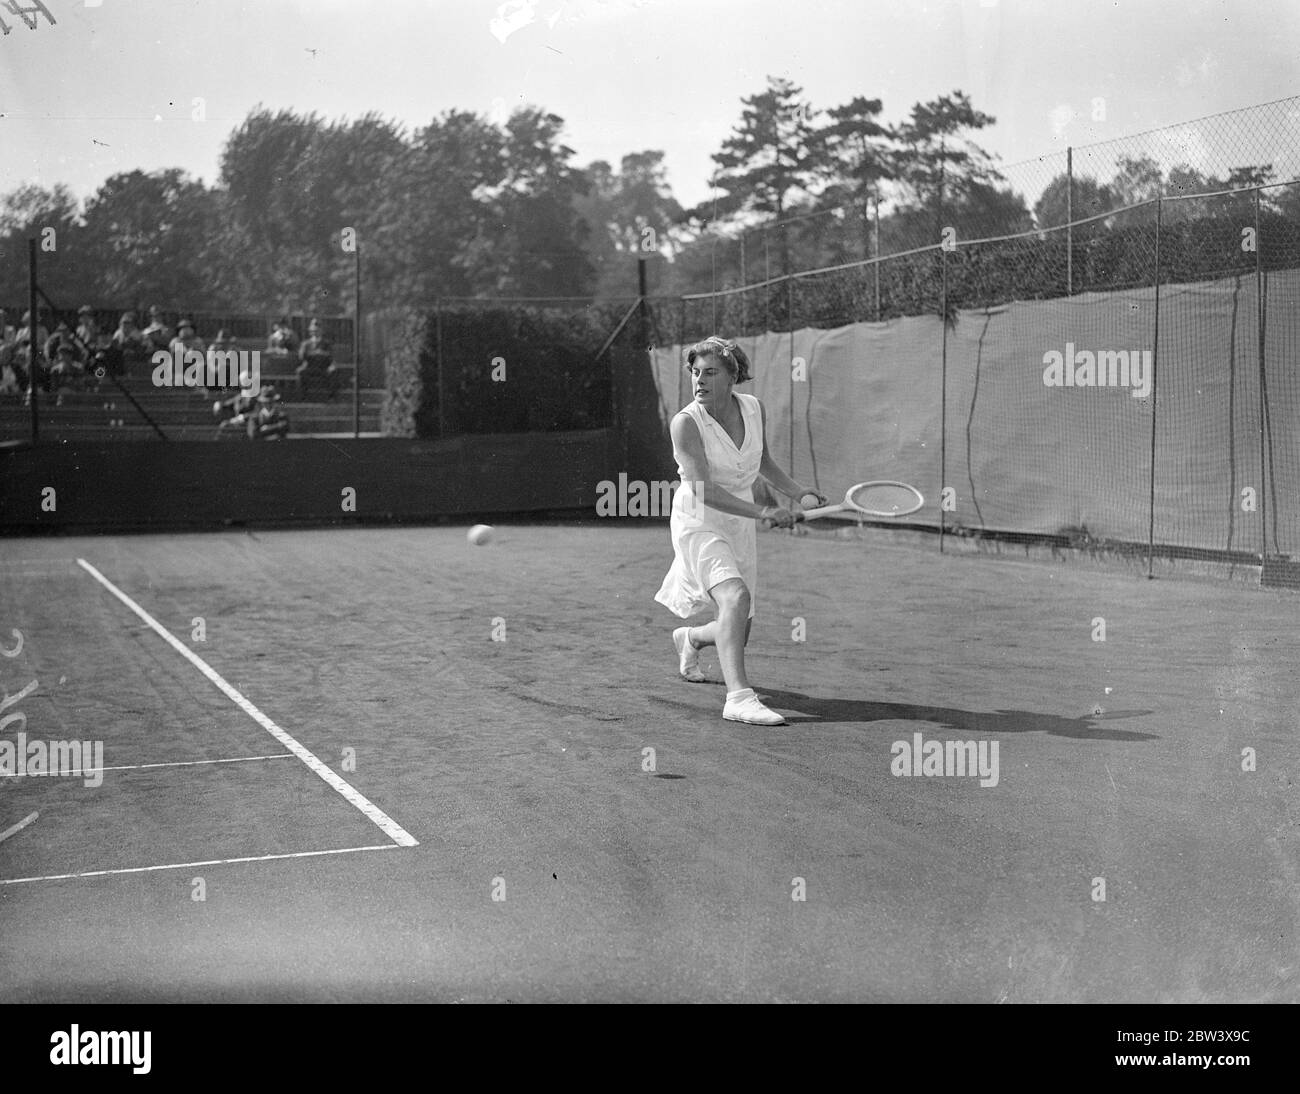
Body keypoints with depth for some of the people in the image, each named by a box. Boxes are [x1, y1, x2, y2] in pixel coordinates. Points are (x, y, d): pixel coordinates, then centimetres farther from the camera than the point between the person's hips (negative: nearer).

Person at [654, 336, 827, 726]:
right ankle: (738, 697, -35)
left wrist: (796, 491, 1)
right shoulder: (685, 423, -19)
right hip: (698, 524, -6)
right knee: (736, 597, -31)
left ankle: (689, 638, 43)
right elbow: (702, 489, -27)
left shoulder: (755, 409, -2)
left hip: (740, 530, 6)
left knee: (737, 634, 9)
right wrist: (763, 512, -35)